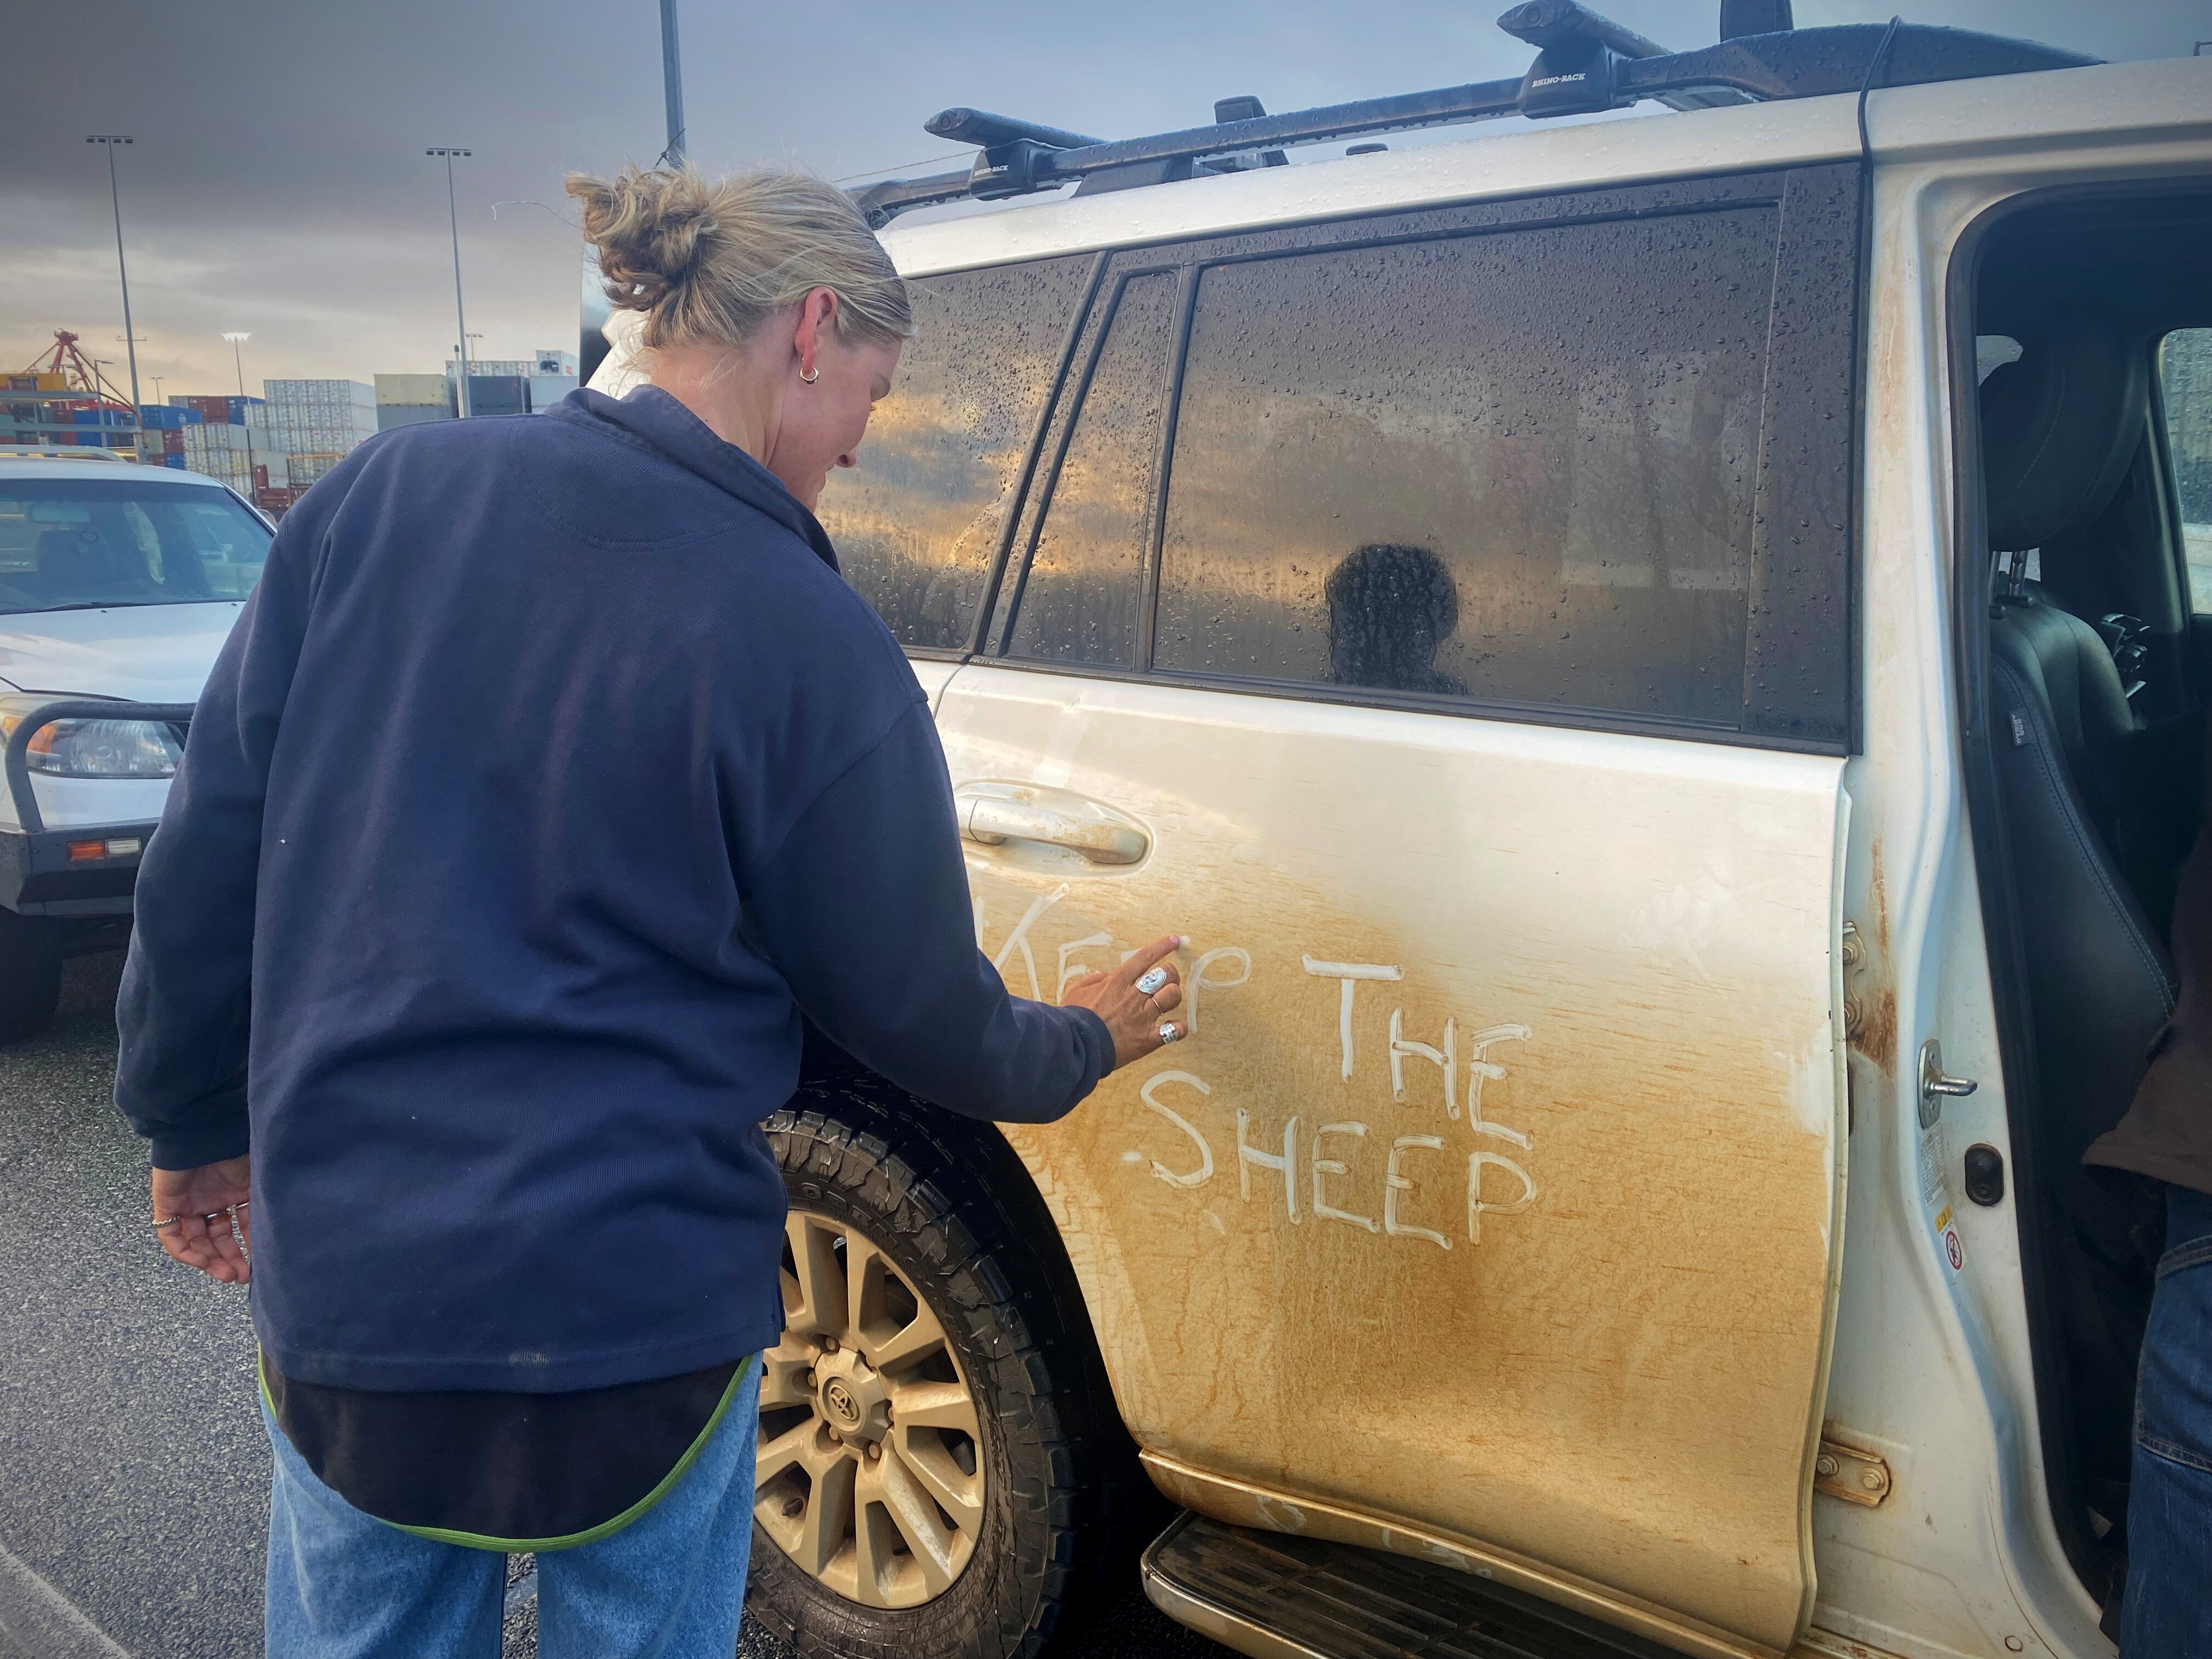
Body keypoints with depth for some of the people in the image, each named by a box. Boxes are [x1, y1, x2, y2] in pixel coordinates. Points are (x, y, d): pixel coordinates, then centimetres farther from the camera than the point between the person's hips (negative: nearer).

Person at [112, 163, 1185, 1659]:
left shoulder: (384, 495, -4)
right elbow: (914, 1016, -4)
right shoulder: (812, 642, -15)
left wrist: (196, 1123, 17)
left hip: (333, 1284, 4)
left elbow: (208, 849, 2)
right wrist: (1082, 1047, 17)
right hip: (634, 1327, -3)